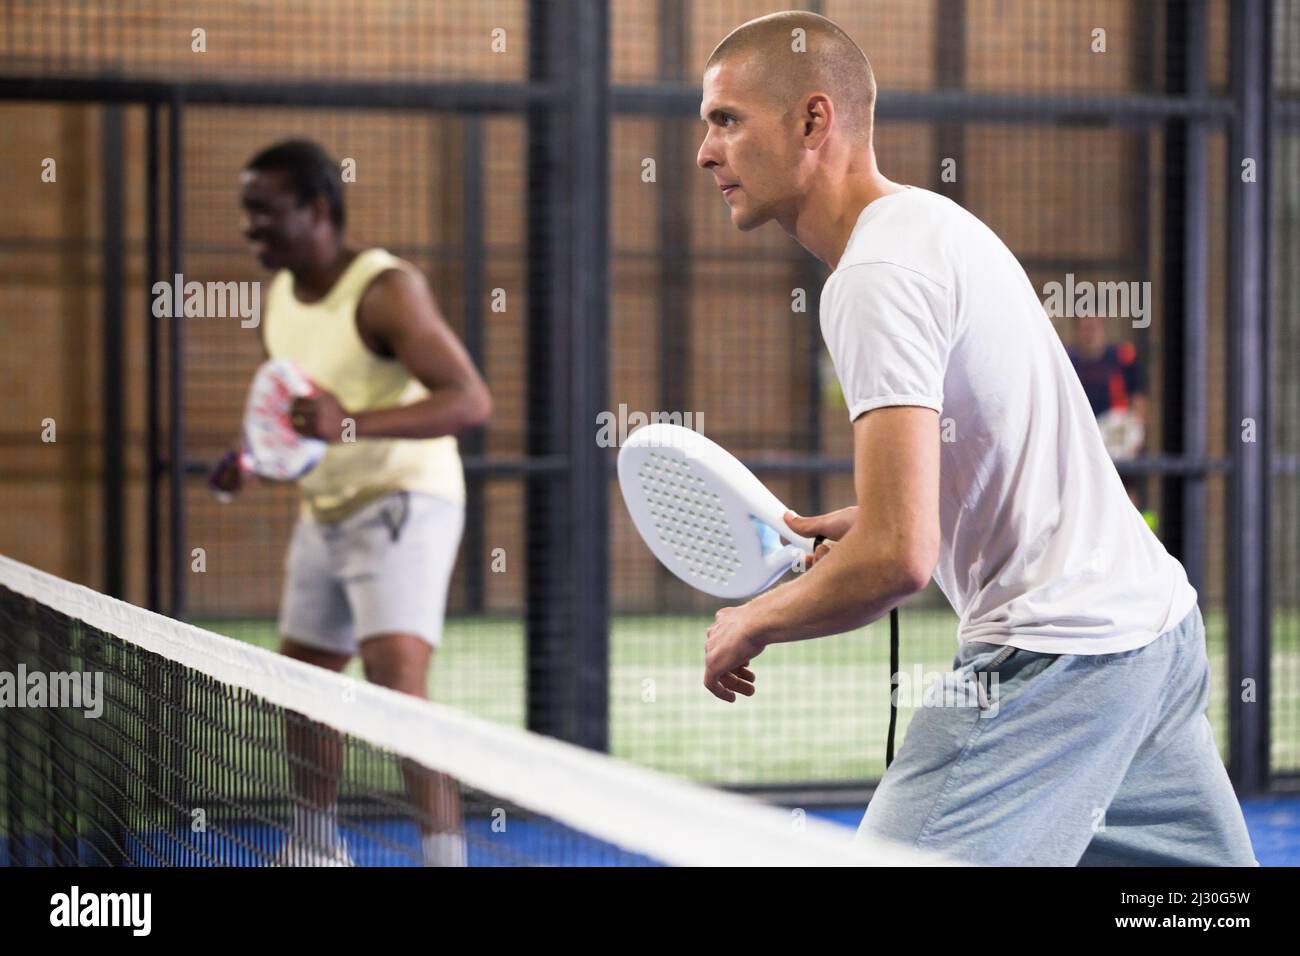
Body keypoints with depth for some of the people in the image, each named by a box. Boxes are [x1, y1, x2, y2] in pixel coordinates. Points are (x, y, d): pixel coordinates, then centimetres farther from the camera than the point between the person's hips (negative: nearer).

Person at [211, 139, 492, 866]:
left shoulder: (387, 290, -20)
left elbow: (471, 400, -29)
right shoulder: (282, 294, 6)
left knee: (396, 685, -23)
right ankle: (318, 845, 36)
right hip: (326, 512, 9)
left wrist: (352, 425, -40)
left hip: (403, 504, -9)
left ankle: (446, 851, -21)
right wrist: (253, 456, 3)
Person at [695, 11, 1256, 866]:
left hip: (1059, 657, -10)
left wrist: (753, 624, -8)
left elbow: (899, 557, -25)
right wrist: (870, 522, 16)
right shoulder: (933, 219, 14)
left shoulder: (877, 275, -17)